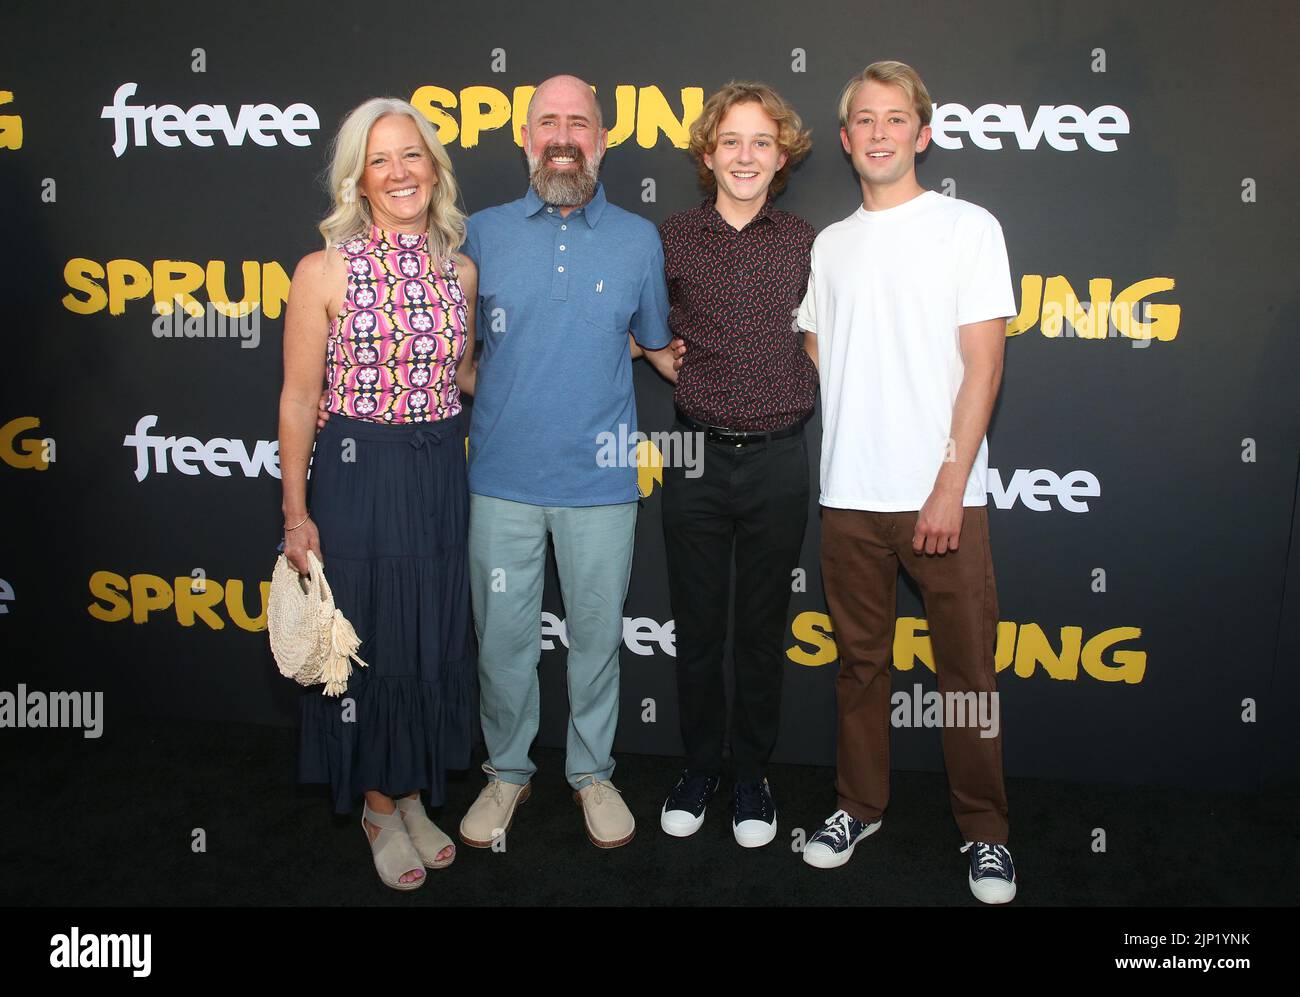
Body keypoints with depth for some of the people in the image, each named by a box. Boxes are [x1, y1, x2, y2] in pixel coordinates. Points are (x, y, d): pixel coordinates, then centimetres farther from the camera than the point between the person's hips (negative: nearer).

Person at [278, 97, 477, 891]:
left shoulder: (460, 268, 4)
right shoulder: (324, 272, -8)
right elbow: (299, 398, -5)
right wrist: (296, 512, -6)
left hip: (441, 473, 4)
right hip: (358, 473, -4)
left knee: (436, 638, 13)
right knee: (368, 639, 8)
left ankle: (416, 795, 35)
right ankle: (379, 807, 30)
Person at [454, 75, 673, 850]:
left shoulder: (638, 239, 4)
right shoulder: (485, 233, 4)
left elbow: (656, 342, 16)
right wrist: (496, 405, 3)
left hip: (601, 476, 0)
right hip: (503, 474, 0)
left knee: (598, 631, 10)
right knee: (503, 633, 9)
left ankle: (593, 771, 30)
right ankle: (508, 770, 29)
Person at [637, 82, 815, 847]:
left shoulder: (806, 244, 2)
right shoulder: (672, 241, 2)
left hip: (777, 461, 0)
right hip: (698, 459, 0)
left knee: (764, 631, 10)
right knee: (697, 627, 10)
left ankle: (754, 777, 26)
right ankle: (700, 769, 29)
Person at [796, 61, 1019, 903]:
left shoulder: (968, 227, 0)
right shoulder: (830, 245, 13)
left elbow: (983, 366, -6)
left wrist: (950, 485, -12)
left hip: (943, 493, -3)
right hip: (849, 493, 4)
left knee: (967, 669, 3)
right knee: (861, 660, 13)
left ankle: (985, 831, 19)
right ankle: (861, 805, 28)